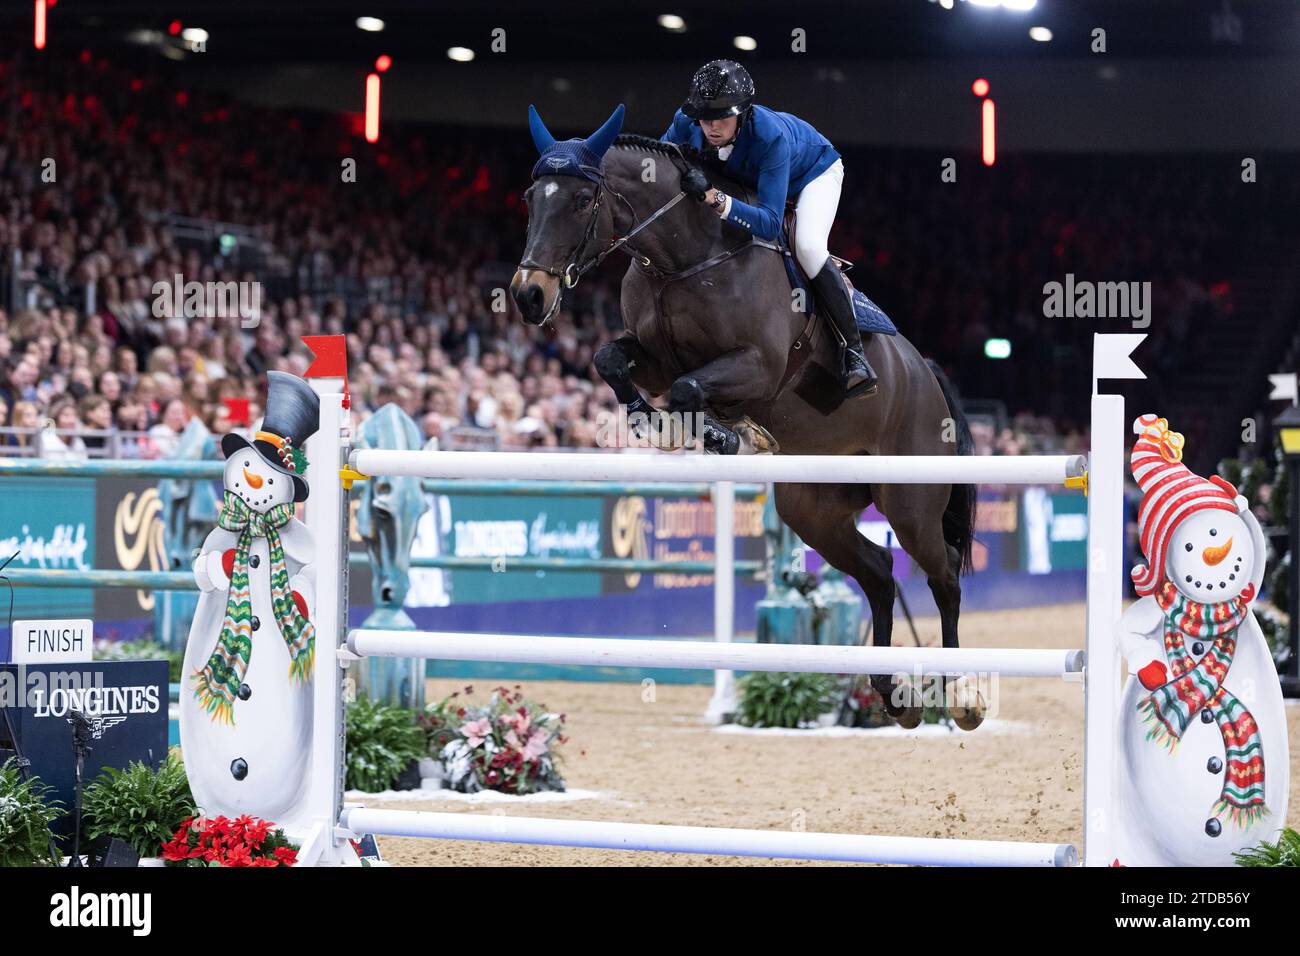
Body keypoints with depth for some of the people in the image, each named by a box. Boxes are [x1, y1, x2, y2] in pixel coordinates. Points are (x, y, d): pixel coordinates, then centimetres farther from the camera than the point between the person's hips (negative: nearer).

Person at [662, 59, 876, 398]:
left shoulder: (769, 136, -46)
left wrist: (713, 196, -63)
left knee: (808, 246, -28)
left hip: (814, 170, -6)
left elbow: (769, 225, -50)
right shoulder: (687, 122, -32)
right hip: (746, 177, 6)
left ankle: (855, 353, -21)